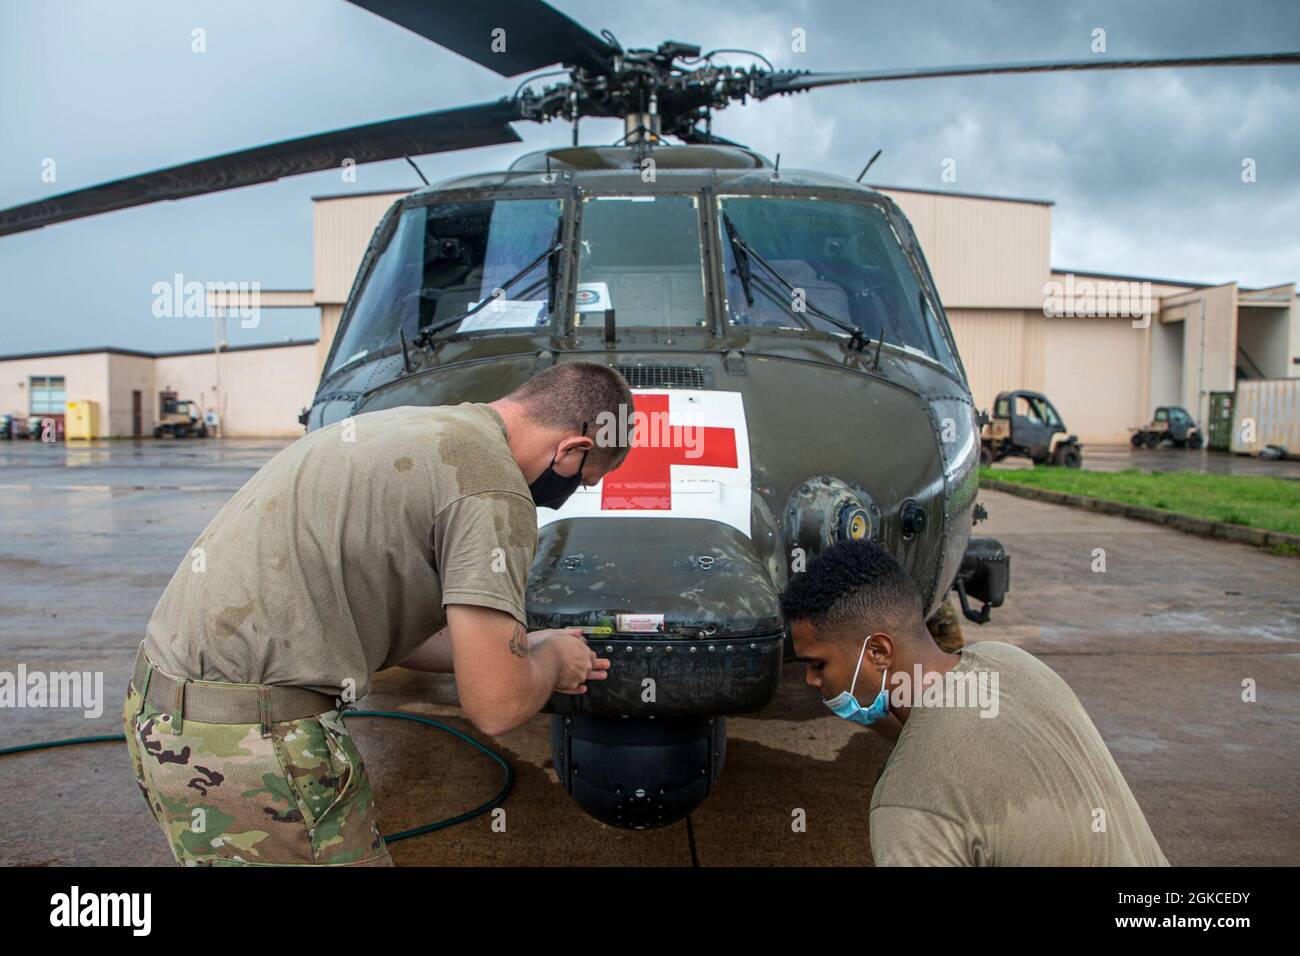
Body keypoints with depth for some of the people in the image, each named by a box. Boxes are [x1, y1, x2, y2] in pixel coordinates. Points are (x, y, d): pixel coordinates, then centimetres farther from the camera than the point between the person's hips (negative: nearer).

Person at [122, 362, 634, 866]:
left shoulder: (410, 425, 13)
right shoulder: (493, 486, -16)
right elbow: (495, 707, -15)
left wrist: (520, 649, 24)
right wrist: (552, 661, 7)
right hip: (244, 740, -10)